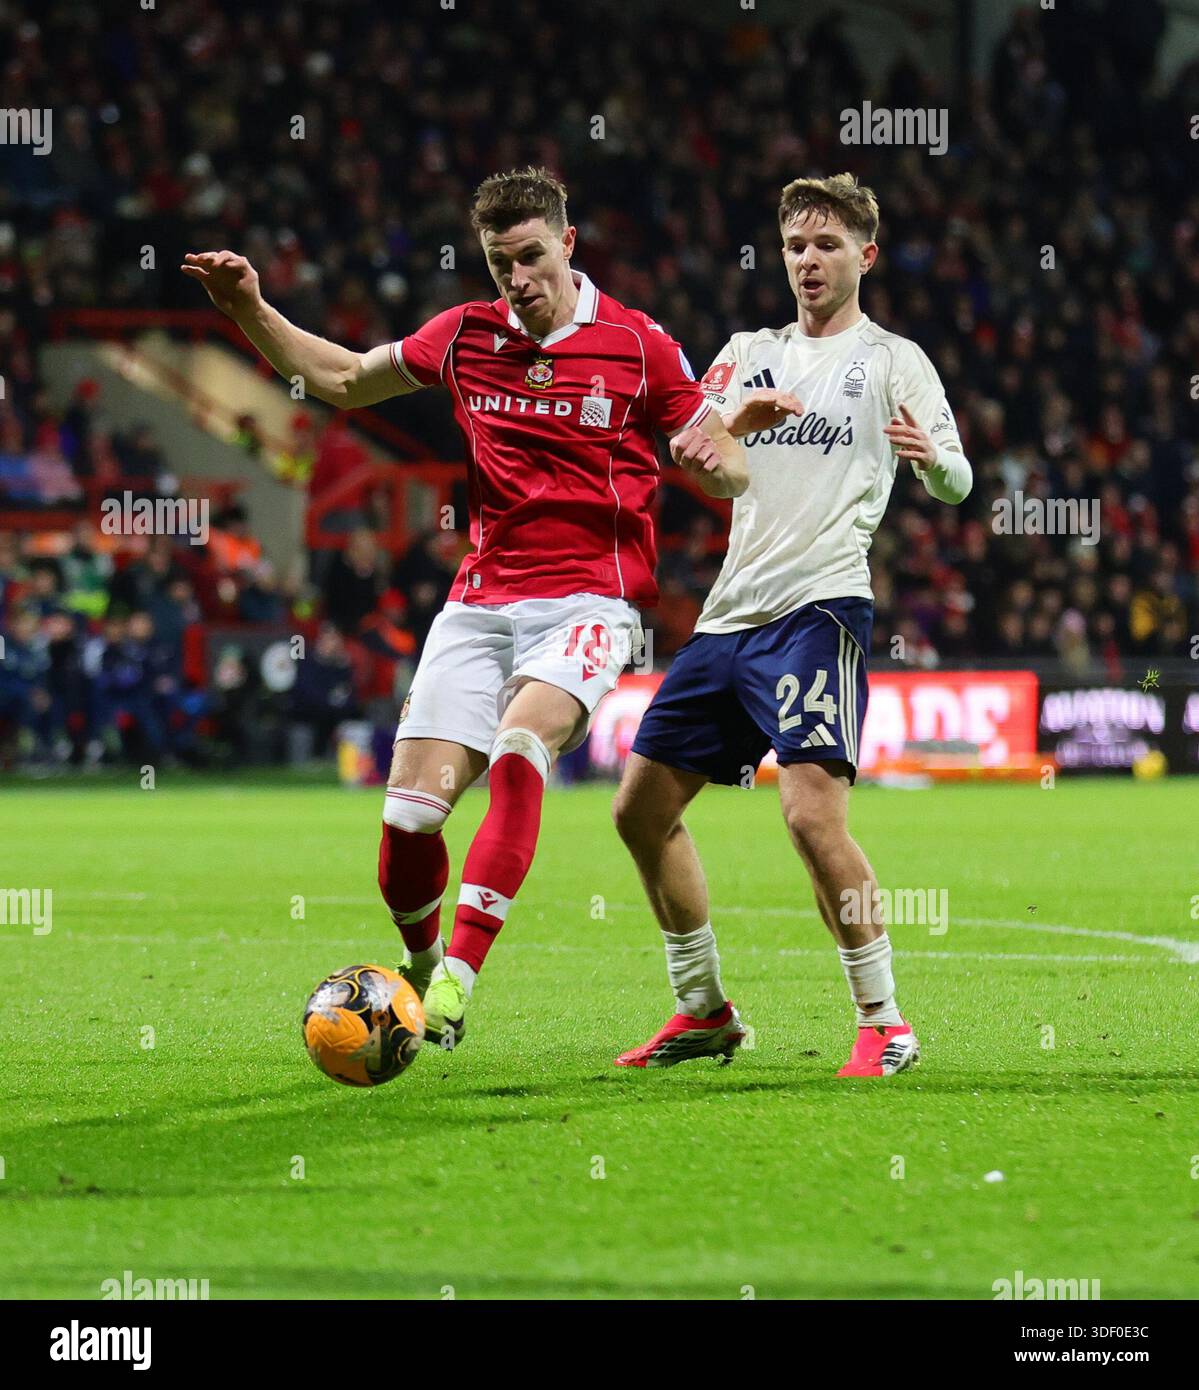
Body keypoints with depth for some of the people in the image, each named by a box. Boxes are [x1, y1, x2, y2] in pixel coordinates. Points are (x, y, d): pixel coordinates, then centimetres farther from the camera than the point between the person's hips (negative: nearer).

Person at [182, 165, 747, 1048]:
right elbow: (342, 379, 21)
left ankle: (455, 984, -35)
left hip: (589, 602, -4)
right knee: (409, 813, -7)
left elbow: (730, 477, 2)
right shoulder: (465, 337, 8)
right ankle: (420, 964, 22)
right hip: (480, 602, 4)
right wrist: (251, 310, 10)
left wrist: (715, 458, -22)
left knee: (518, 755, -31)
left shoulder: (638, 345, -2)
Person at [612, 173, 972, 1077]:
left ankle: (885, 1024, -11)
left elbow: (955, 484, -4)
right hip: (730, 616, 7)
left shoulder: (890, 359, 5)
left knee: (813, 813, -22)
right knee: (643, 806, 8)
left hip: (820, 607, -6)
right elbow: (682, 452, 7)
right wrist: (734, 422, -15)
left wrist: (931, 456, -28)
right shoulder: (751, 354, 19)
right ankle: (704, 1012, 20)